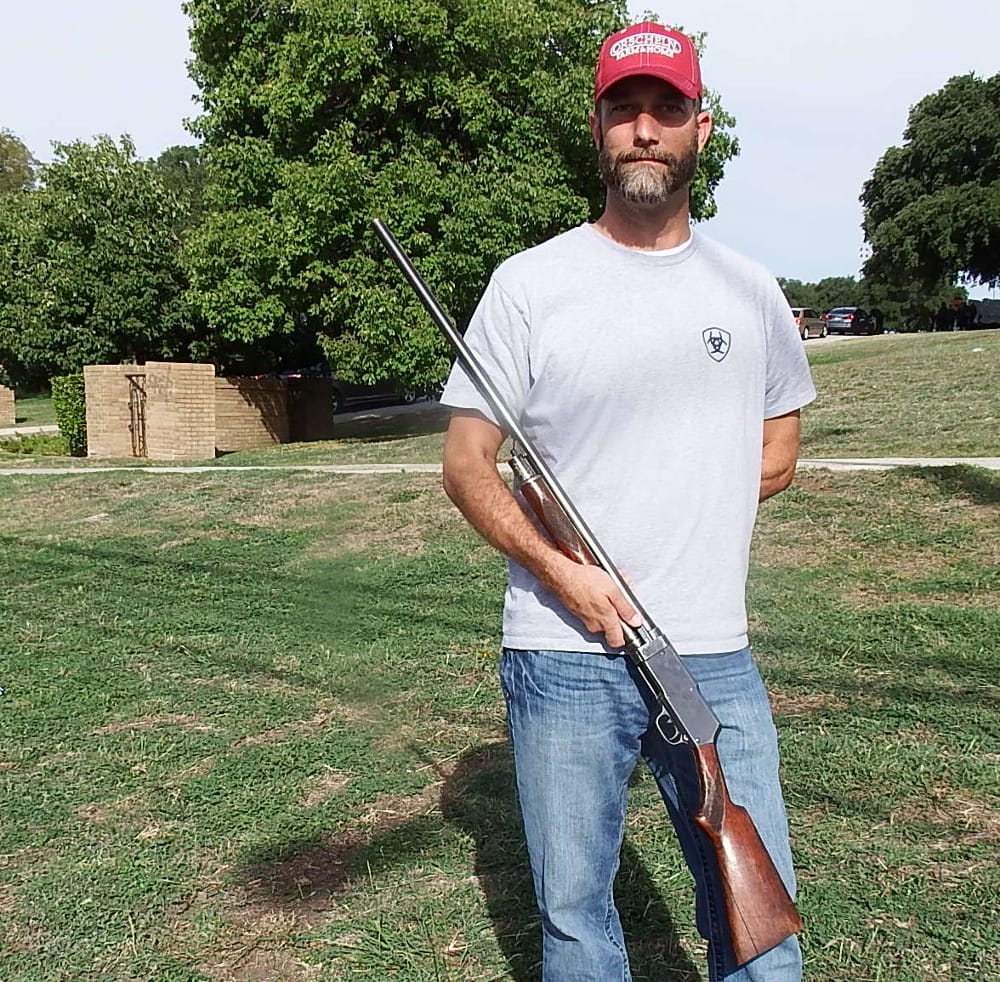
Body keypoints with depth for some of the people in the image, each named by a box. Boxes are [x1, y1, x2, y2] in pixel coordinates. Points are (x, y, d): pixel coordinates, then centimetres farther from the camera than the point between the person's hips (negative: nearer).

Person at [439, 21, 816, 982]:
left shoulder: (750, 290, 8)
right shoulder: (529, 283, -1)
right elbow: (466, 463, -2)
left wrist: (680, 504, 3)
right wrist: (559, 568, -15)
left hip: (715, 657, 2)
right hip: (563, 659, -2)